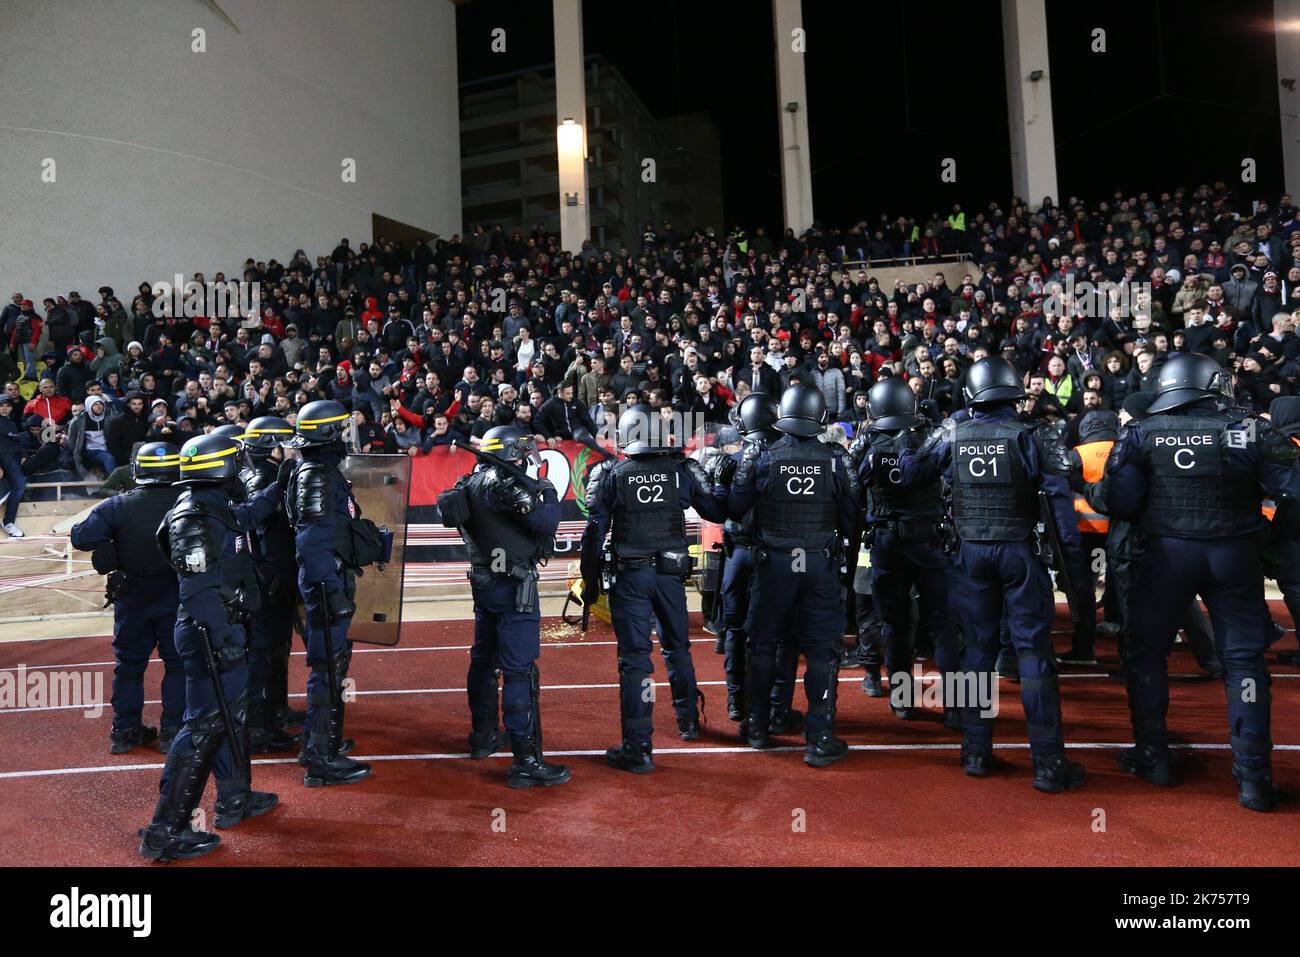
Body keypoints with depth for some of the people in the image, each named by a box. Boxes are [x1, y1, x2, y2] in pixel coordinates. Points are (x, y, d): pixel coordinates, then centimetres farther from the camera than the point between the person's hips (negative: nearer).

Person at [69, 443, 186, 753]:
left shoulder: (119, 506, -11)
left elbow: (80, 537, -15)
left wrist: (109, 540, 4)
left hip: (132, 597, 1)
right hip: (176, 597, -1)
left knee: (129, 664, 16)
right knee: (178, 663, 10)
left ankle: (125, 730, 22)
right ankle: (173, 731, 11)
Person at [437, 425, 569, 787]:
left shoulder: (472, 483, 9)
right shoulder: (501, 481, -16)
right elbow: (546, 522, -19)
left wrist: (534, 491, 13)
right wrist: (549, 493, 1)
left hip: (484, 580, 10)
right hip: (513, 585, -10)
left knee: (484, 659, 21)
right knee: (520, 671, -8)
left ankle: (483, 736, 37)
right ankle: (526, 761, -7)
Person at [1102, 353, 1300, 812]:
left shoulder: (1144, 433, -7)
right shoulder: (1254, 431, -4)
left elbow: (1120, 501, -11)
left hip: (1167, 552, -1)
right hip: (1235, 554, 1)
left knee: (1148, 652, 15)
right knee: (1243, 660, 10)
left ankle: (1152, 757, 21)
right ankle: (1253, 776, 10)